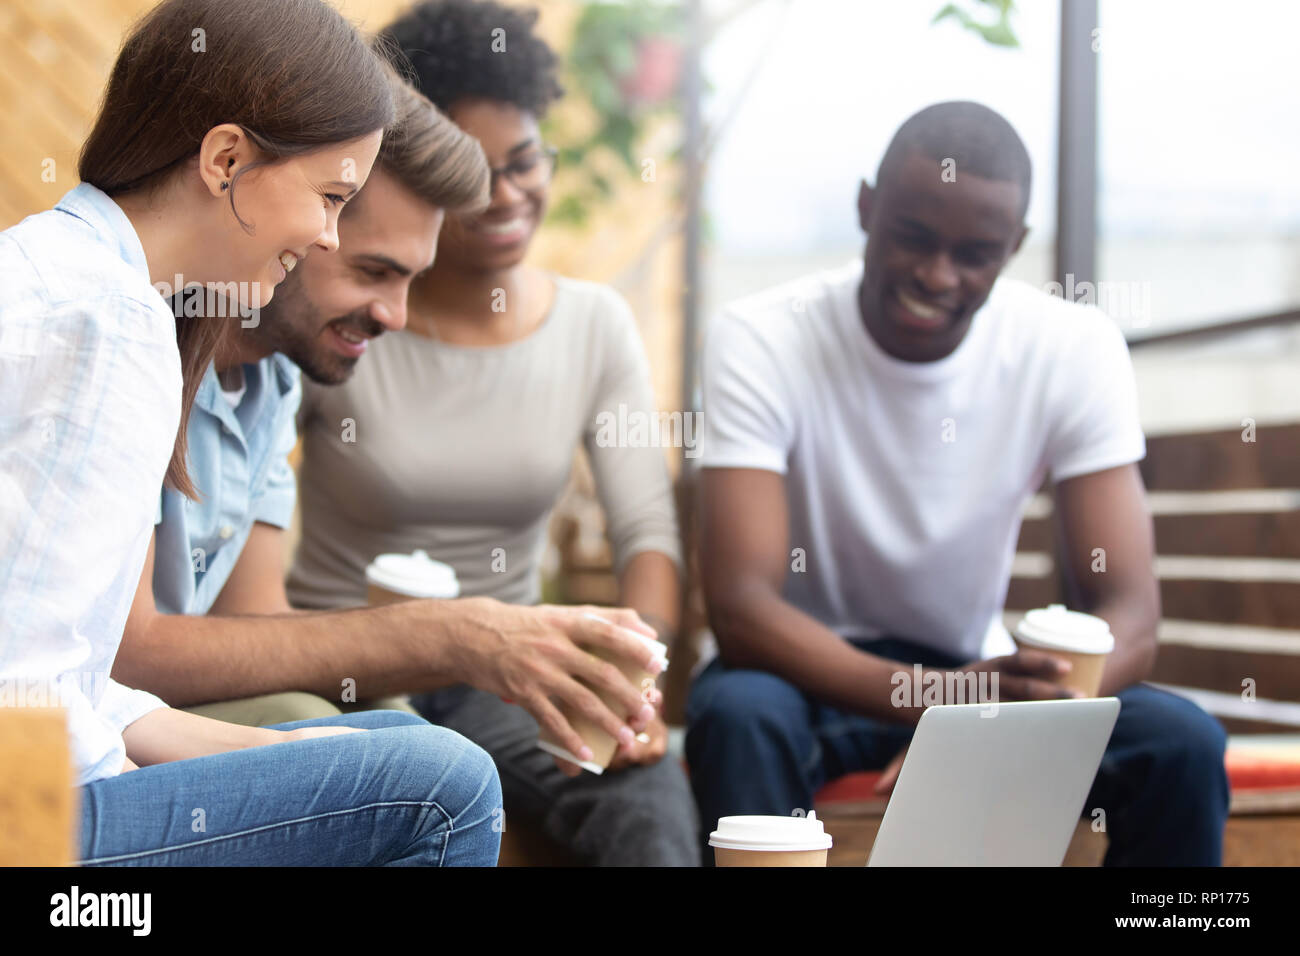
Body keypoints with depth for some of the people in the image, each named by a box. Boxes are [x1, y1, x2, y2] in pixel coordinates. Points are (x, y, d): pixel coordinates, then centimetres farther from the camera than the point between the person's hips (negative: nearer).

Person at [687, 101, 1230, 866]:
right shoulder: (762, 340, -19)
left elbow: (1130, 616, -17)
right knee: (739, 715, -36)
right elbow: (740, 606, -28)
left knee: (1184, 743, -24)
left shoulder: (1076, 350, -12)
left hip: (976, 669, 2)